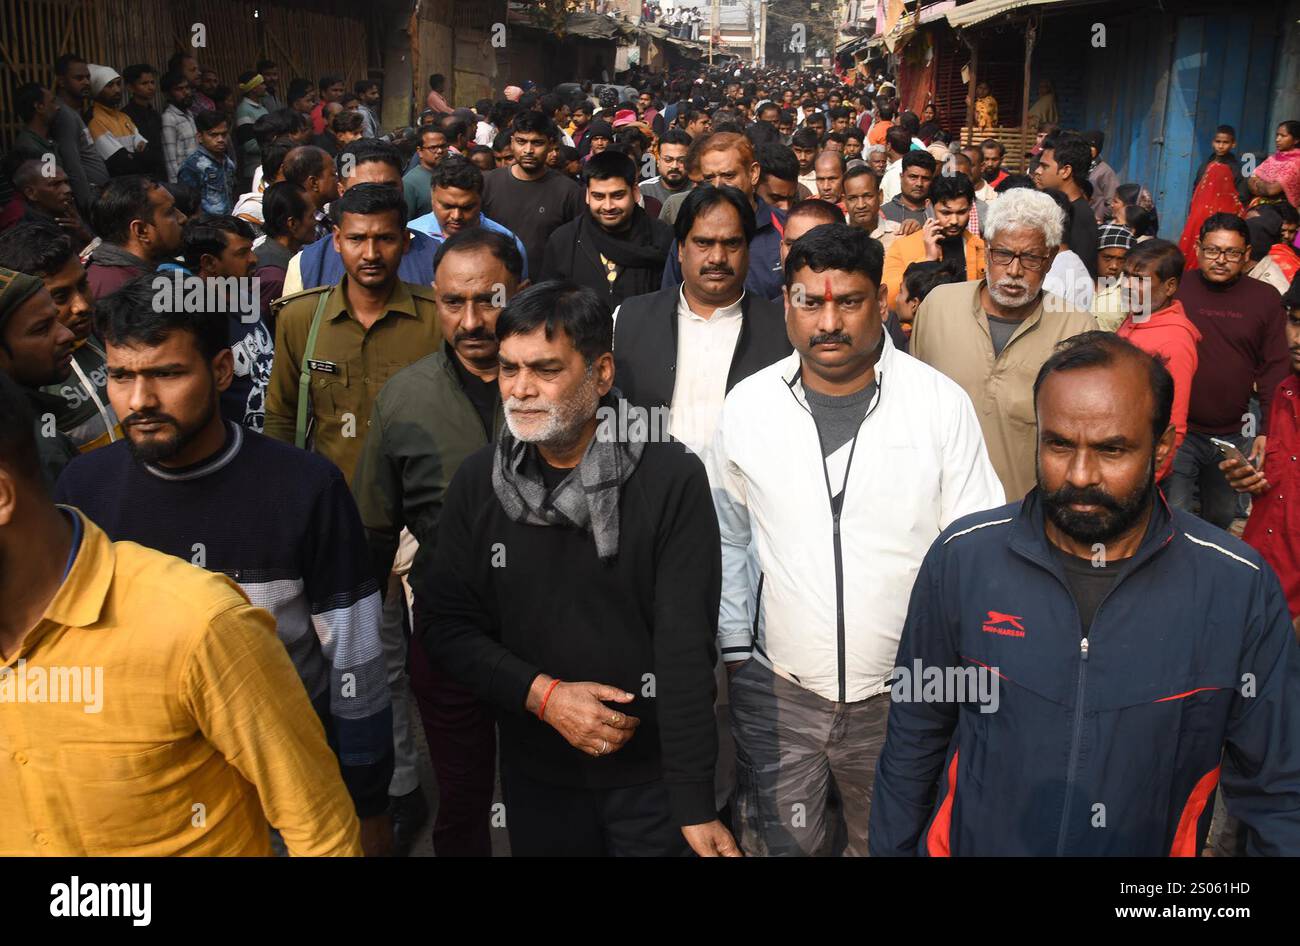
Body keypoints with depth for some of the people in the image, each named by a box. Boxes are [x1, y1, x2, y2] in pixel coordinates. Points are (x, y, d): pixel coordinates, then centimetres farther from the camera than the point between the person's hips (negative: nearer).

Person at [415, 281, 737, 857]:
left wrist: (696, 808, -20)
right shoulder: (478, 482, -4)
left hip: (651, 773, -3)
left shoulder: (673, 481, -16)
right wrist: (543, 694, -14)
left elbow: (687, 651, -18)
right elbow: (443, 621, 0)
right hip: (535, 774, 3)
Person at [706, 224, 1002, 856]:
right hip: (778, 687, 1)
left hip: (905, 691, -1)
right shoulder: (747, 406, -3)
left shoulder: (942, 404, -9)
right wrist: (735, 650, 6)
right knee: (779, 841, 13)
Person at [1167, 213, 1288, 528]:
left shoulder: (1266, 299, 1)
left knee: (1223, 515, 17)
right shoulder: (1176, 289, -4)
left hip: (1233, 435, 3)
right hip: (1177, 430, -2)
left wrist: (1268, 430, -3)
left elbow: (1274, 370, 3)